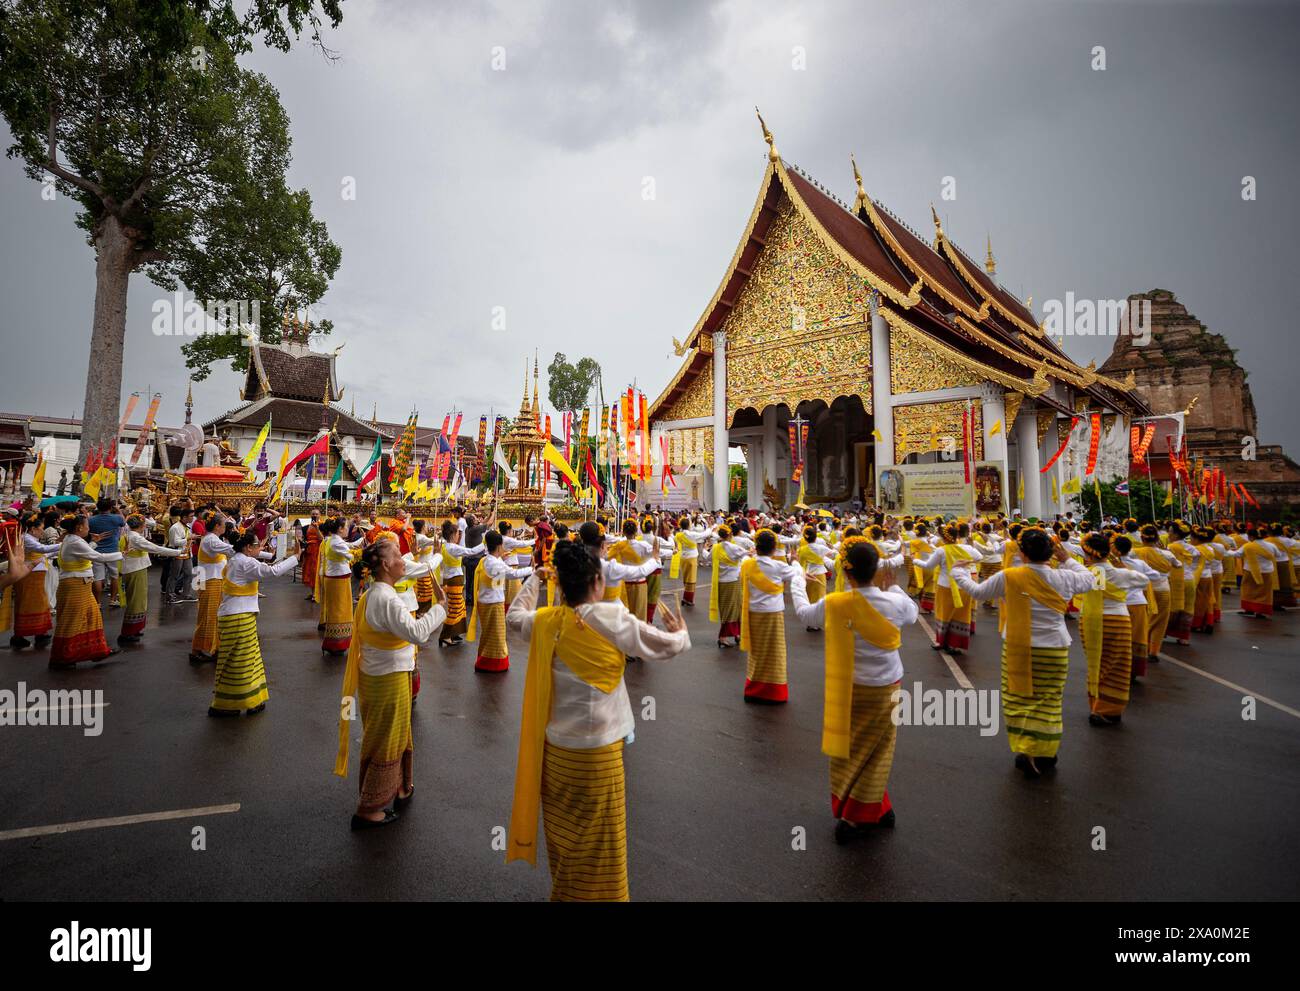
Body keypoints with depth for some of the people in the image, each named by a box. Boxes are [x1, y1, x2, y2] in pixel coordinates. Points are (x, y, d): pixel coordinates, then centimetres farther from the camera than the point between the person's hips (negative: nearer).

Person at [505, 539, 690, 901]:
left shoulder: (546, 621, -5)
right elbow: (666, 646, -8)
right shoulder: (612, 618, -18)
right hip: (597, 751, -5)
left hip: (554, 747, 5)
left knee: (562, 833, 23)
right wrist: (681, 633, 13)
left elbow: (513, 616, 17)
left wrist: (533, 579, 29)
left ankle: (564, 892, 42)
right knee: (598, 841, 13)